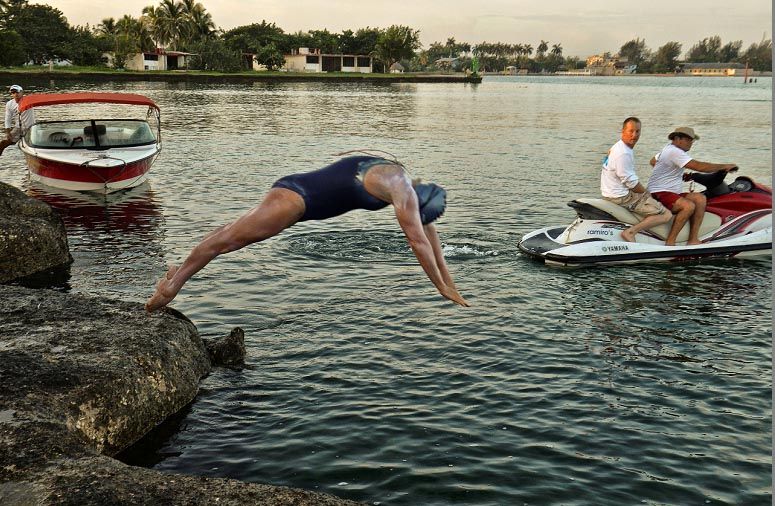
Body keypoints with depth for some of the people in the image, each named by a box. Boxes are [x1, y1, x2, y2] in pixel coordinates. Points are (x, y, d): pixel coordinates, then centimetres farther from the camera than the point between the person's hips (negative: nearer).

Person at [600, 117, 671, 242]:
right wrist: (647, 193, -2)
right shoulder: (624, 153, -21)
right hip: (622, 197, -10)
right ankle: (630, 232, -21)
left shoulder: (616, 147, 13)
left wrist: (644, 191, 17)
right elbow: (631, 182, -19)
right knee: (666, 215, -12)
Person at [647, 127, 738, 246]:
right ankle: (670, 243, -27)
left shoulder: (668, 149, 18)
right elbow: (699, 166, -22)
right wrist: (724, 166, -12)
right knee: (689, 206, -33)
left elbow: (652, 162, 35)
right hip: (659, 194, -11)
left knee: (700, 198, -8)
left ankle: (693, 240, -15)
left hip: (671, 193, 11)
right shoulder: (675, 152, -16)